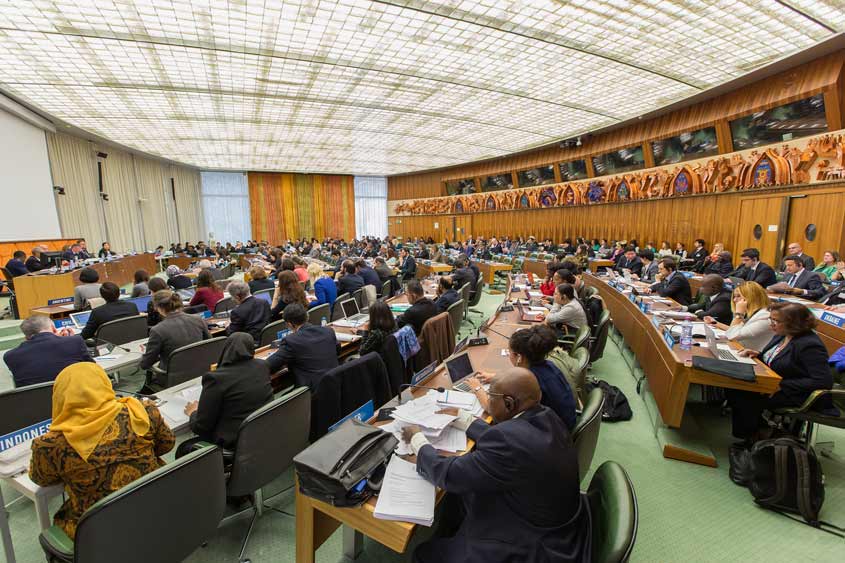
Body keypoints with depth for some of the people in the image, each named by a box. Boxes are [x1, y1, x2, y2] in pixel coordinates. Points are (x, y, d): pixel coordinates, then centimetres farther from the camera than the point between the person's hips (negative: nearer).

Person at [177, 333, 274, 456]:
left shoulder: (216, 378, -16)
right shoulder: (263, 366, -1)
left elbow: (201, 427, -7)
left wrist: (193, 412, 13)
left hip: (237, 447, -6)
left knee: (183, 450, 17)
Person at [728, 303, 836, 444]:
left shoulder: (810, 345, -22)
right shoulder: (782, 335, 5)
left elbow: (824, 381, -26)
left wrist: (782, 384, -26)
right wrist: (758, 354, -2)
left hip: (794, 395, -9)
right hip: (771, 384, 9)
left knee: (744, 397, -21)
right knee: (734, 386, -9)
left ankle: (752, 435, 6)